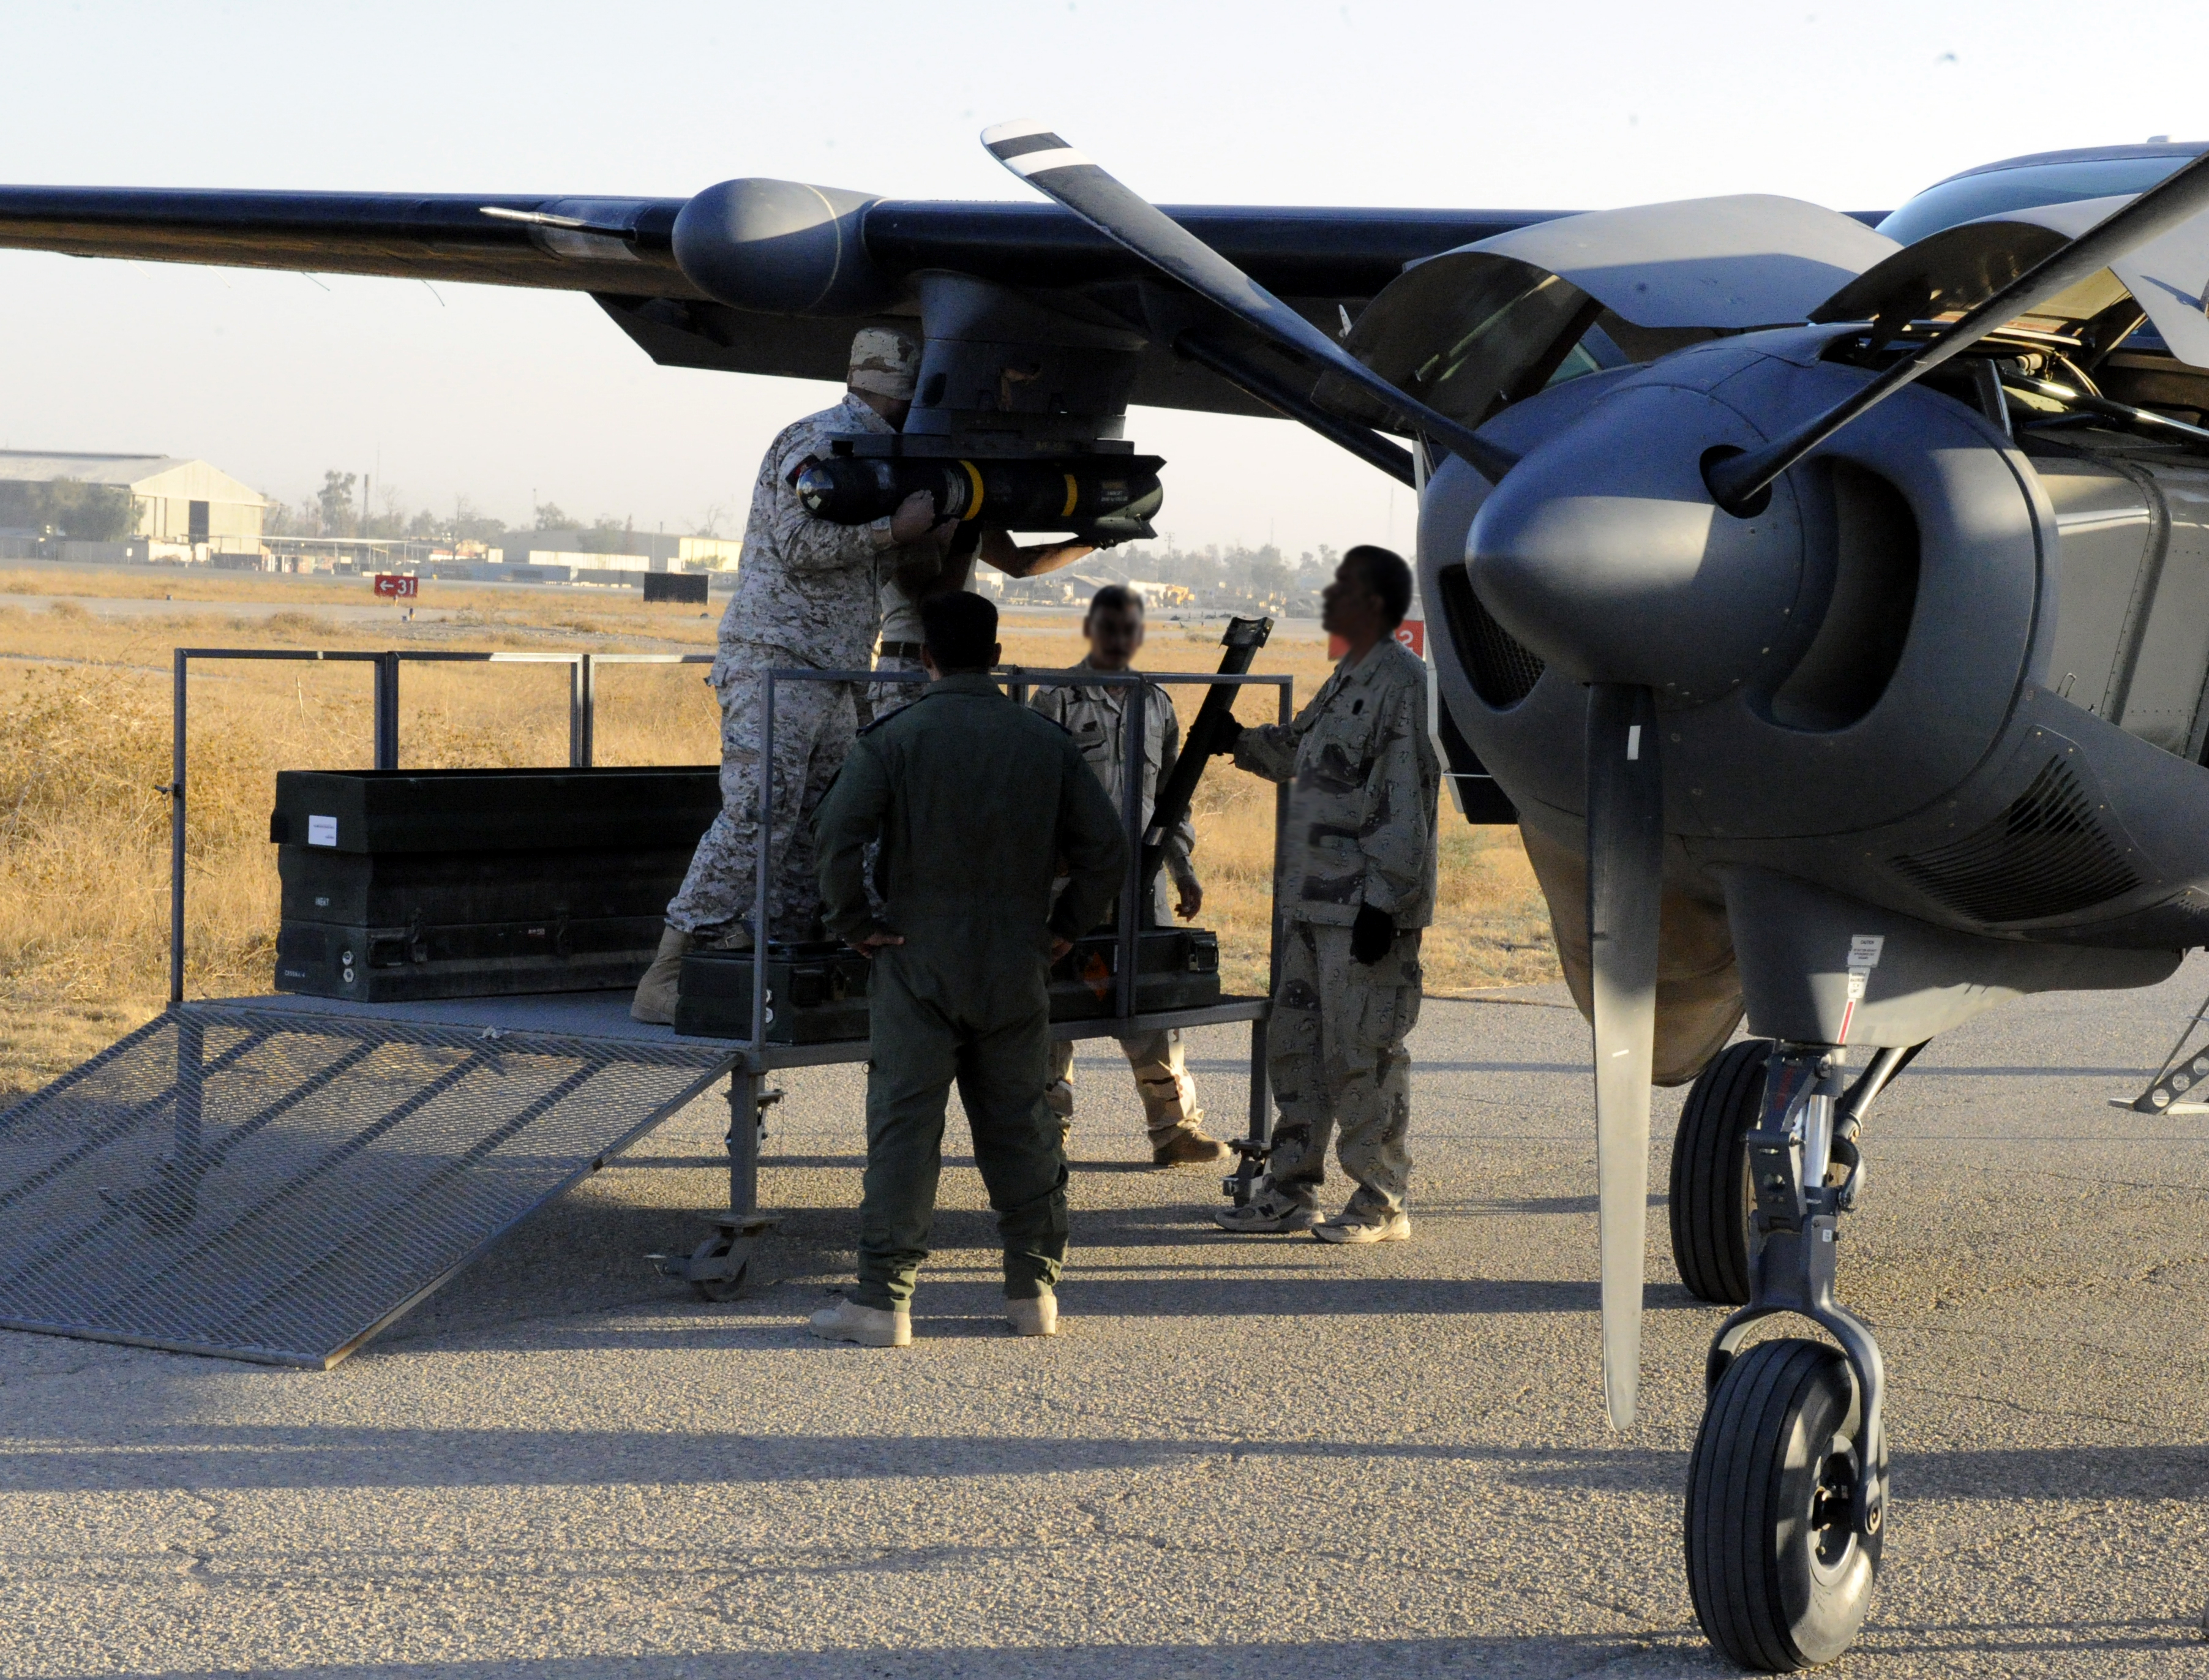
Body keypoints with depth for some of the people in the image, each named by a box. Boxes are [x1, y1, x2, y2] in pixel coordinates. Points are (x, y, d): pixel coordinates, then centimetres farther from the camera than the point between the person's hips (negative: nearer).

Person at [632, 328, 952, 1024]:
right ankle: (666, 978, -18)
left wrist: (919, 541, 11)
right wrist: (896, 527, -14)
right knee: (758, 816, -17)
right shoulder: (818, 440, -10)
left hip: (831, 677, 10)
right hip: (775, 660, -10)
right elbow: (801, 543, -19)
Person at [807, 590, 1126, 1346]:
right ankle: (1035, 1290, 16)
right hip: (1016, 972, 3)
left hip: (919, 967, -3)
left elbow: (839, 833, -18)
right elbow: (1105, 847, 2)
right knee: (1021, 1126, 12)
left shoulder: (897, 737, -7)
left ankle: (883, 1298, -3)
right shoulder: (1048, 743, 3)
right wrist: (1065, 927, 11)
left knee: (904, 1128, -1)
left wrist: (853, 922, -7)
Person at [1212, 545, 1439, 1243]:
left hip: (1367, 910, -10)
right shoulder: (1347, 681, 17)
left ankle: (1381, 1203, 4)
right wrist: (1239, 740, 21)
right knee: (1295, 1042, 12)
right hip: (1312, 901, 10)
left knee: (1363, 1053, -5)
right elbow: (1297, 750, 36)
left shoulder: (1405, 683, -13)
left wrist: (1383, 902, -21)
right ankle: (1290, 1191, 21)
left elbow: (1405, 805, -18)